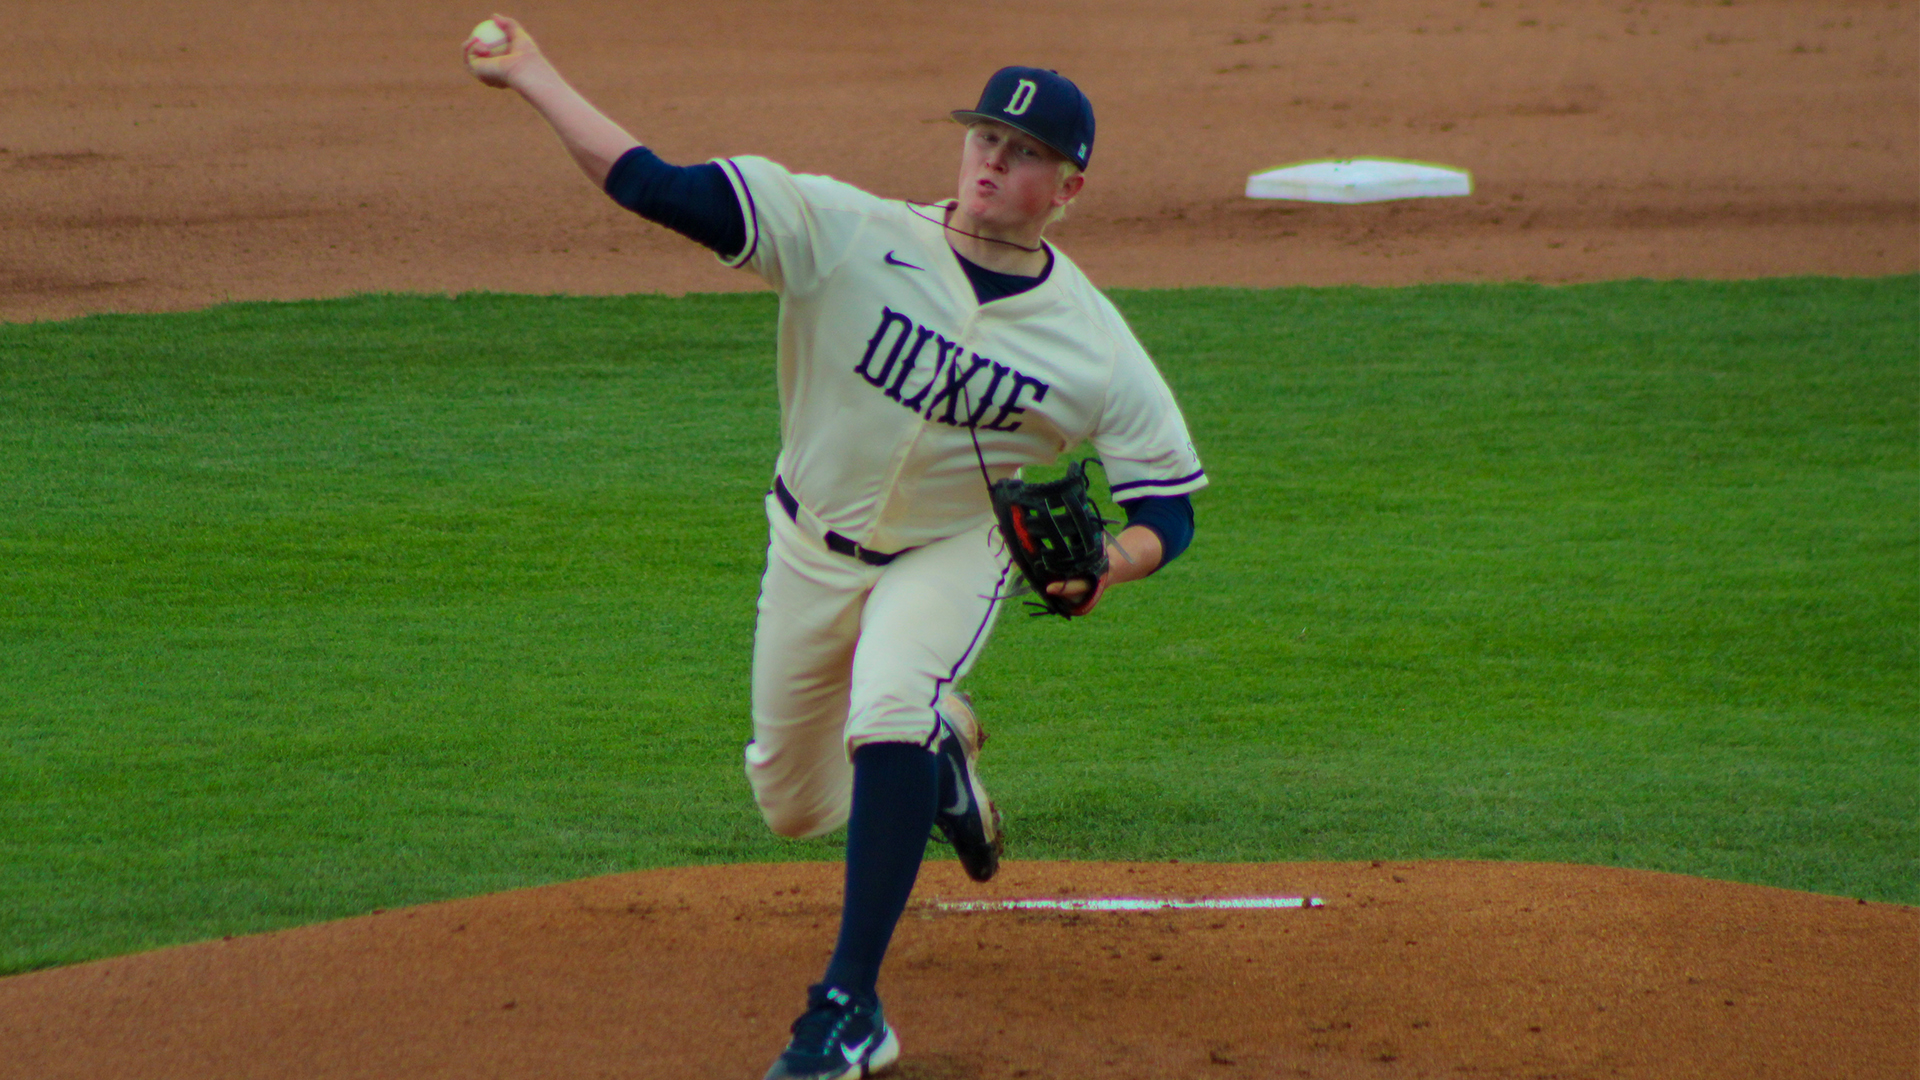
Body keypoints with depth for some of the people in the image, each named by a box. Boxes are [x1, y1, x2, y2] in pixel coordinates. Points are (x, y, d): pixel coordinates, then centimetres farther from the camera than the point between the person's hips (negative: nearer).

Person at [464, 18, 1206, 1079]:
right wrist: (532, 77, -32)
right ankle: (937, 744, 52)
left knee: (889, 706, -33)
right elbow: (656, 187, -26)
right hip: (813, 546, 3)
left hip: (952, 554, -2)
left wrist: (1105, 564, -35)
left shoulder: (1094, 345, -20)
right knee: (794, 805, 15)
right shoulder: (850, 236, -22)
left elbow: (1169, 508, -13)